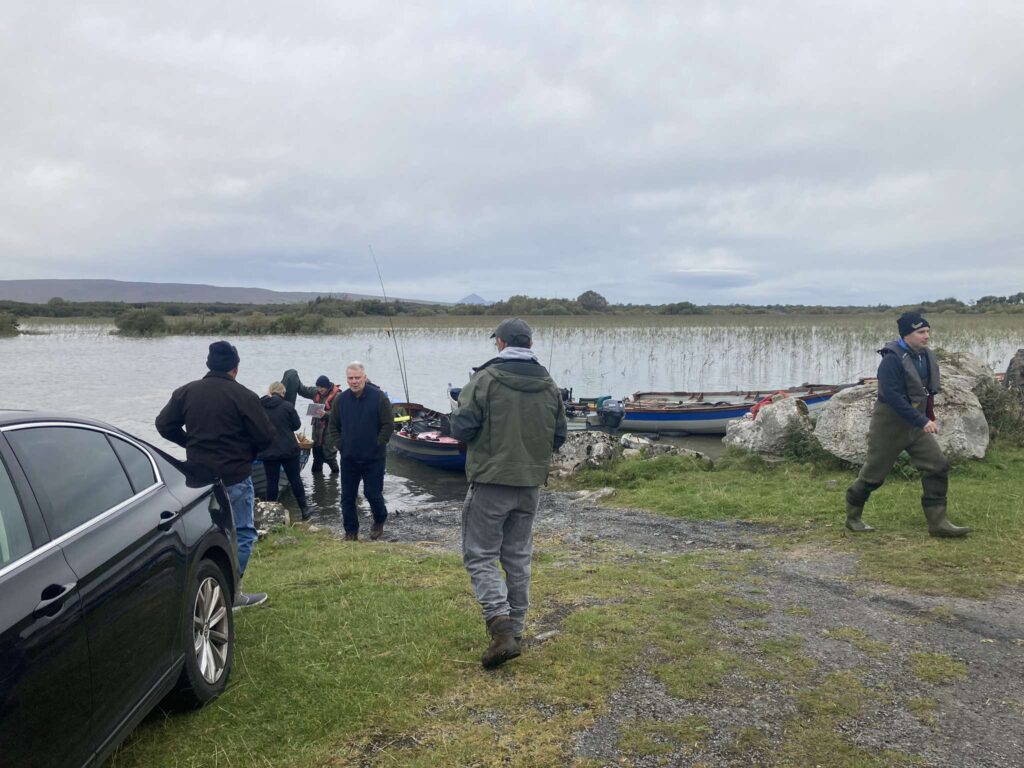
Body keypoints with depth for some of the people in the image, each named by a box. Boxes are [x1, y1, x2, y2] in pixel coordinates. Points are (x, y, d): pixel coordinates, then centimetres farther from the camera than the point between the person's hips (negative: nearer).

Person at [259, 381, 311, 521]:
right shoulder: (287, 406, -10)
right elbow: (297, 424, -1)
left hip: (268, 452, 2)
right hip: (288, 450, -2)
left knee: (271, 481, 9)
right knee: (295, 479, 9)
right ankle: (304, 509, 16)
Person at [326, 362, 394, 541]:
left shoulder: (379, 397, -9)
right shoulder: (341, 399, 3)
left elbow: (388, 424, -8)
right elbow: (333, 426, 13)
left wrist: (378, 445, -9)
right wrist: (338, 444, 2)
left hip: (374, 458, -4)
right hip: (348, 458, 4)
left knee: (373, 493, 2)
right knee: (347, 496, 7)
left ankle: (379, 521, 31)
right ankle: (350, 531, 22)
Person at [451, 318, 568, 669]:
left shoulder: (485, 379, -12)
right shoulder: (549, 386, 4)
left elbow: (461, 429, -13)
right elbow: (558, 438, 9)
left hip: (491, 482, -5)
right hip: (531, 485, 5)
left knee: (480, 555, 3)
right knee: (518, 557, 16)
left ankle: (501, 629, -12)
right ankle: (516, 630, 23)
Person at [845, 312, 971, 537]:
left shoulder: (925, 357, 4)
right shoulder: (892, 359, -21)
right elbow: (893, 397, -28)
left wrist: (930, 417, 16)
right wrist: (922, 421, -28)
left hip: (916, 423, 7)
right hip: (890, 425, -7)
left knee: (938, 466, -4)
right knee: (874, 474, 4)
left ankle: (938, 523, 2)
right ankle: (852, 517, 23)